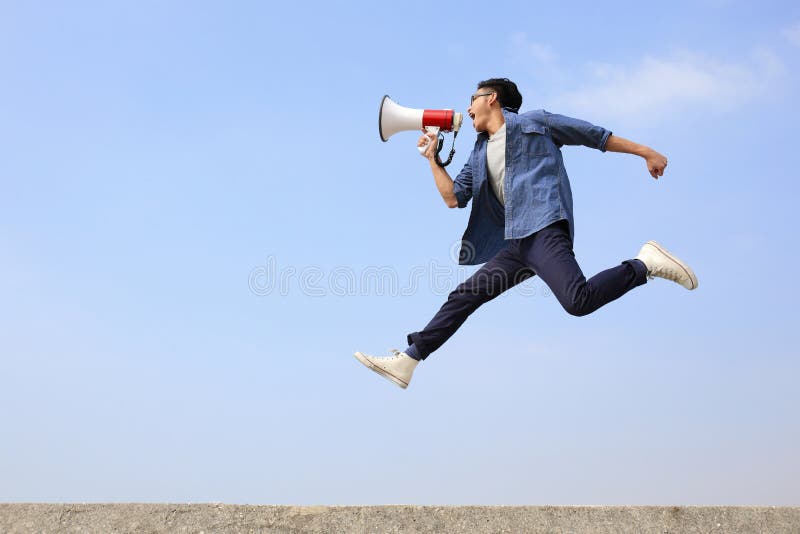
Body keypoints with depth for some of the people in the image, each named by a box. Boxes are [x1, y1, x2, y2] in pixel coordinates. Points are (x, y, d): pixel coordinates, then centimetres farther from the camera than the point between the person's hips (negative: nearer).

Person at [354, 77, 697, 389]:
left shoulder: (533, 122, 9)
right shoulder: (480, 153, 26)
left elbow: (597, 136, 12)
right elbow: (453, 198, 21)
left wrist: (646, 152, 10)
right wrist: (432, 157, 22)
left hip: (543, 229, -7)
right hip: (517, 243, 7)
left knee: (578, 301, -29)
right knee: (463, 296, 4)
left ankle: (645, 265, -10)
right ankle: (408, 360, 6)